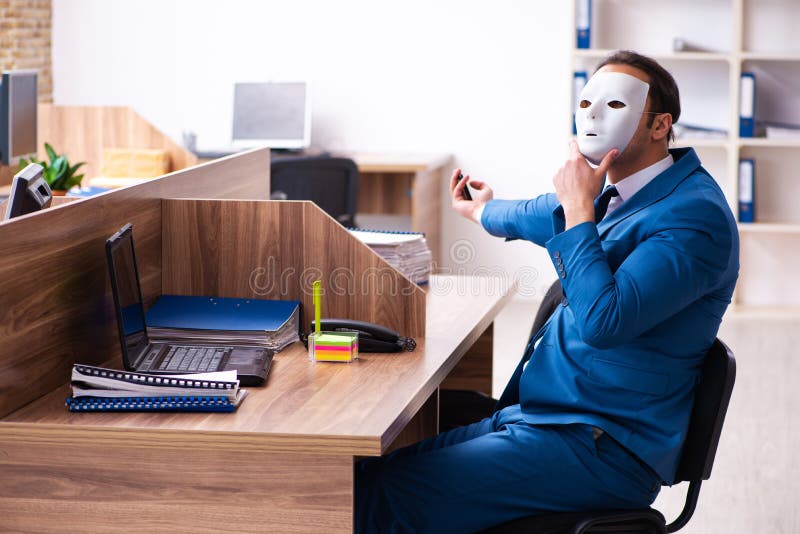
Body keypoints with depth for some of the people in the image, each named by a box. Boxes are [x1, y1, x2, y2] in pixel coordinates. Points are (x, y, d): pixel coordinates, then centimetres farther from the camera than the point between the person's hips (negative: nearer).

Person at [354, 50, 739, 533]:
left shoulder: (695, 213, -16)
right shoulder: (614, 195, 15)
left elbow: (602, 321, -27)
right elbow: (536, 218, 39)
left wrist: (578, 209, -16)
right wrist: (481, 211, 59)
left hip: (603, 449, -9)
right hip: (532, 417, 9)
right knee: (369, 469, -2)